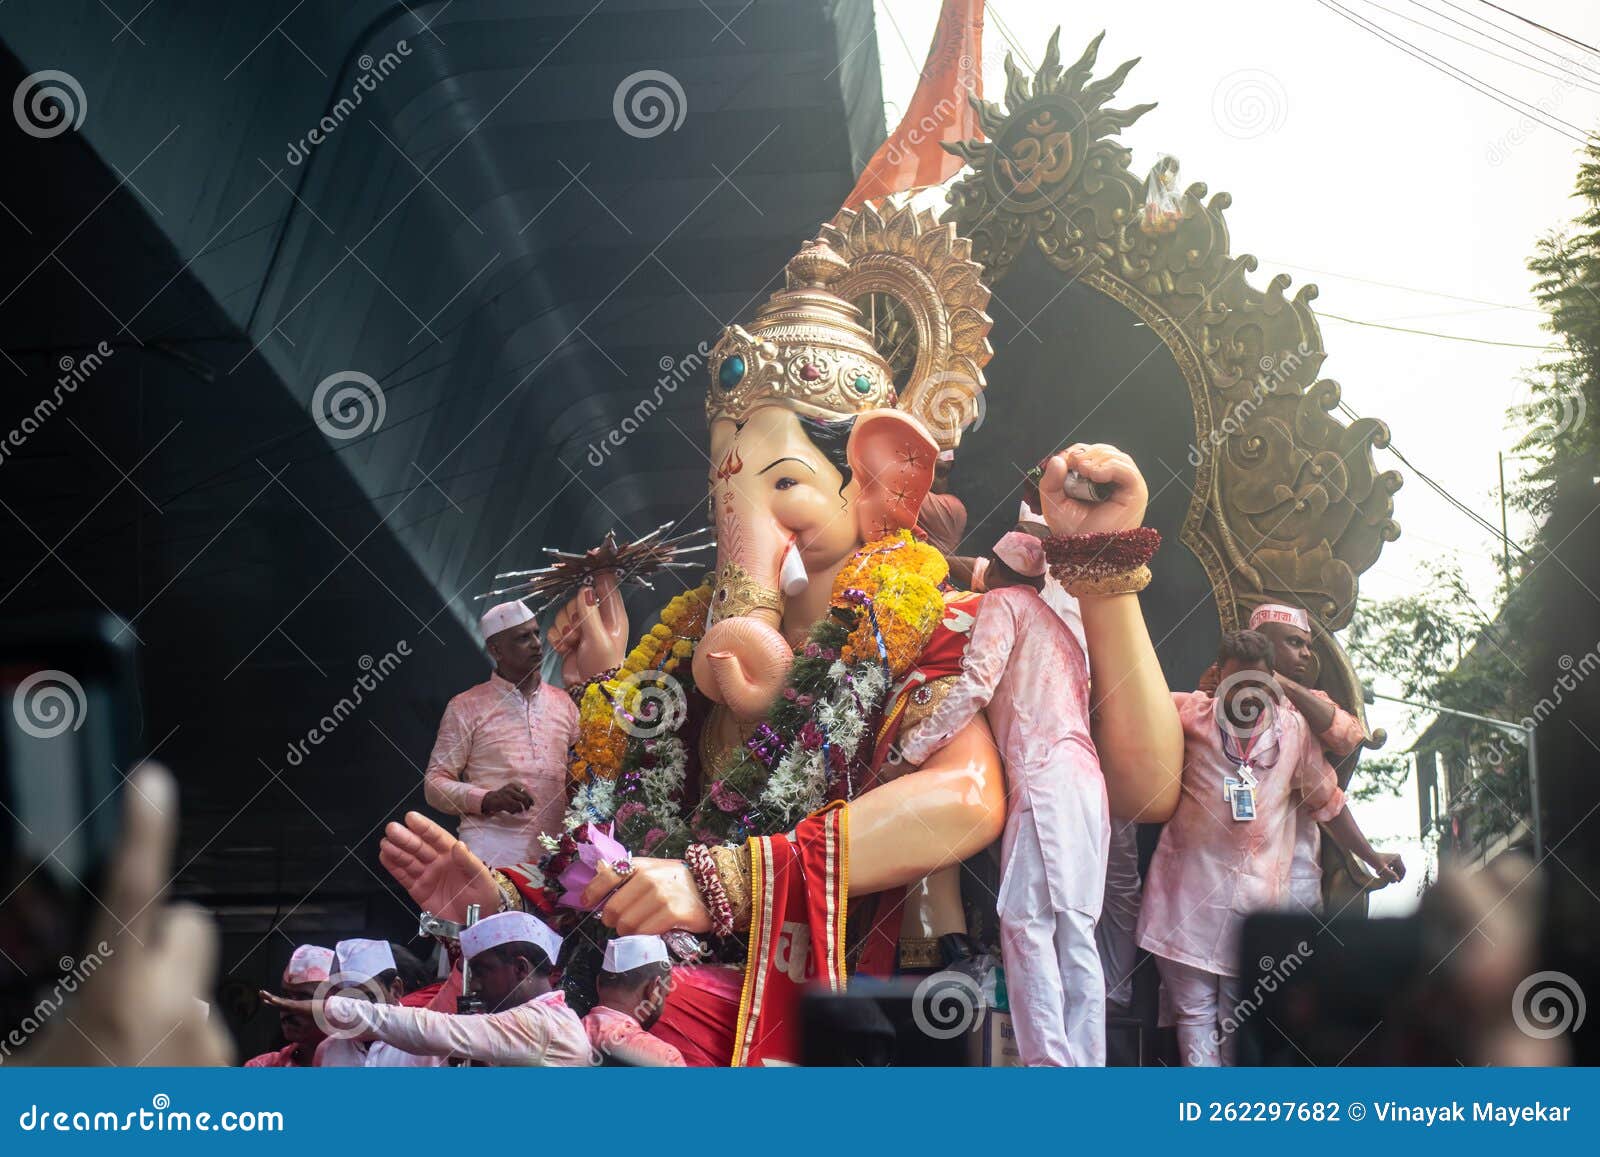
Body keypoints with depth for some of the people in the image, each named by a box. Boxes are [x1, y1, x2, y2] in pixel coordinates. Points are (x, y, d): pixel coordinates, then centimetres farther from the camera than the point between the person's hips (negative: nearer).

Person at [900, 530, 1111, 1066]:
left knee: (1028, 924, -13)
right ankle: (1086, 1068, -4)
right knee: (1075, 932, 2)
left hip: (1045, 776, -8)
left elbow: (975, 685, -6)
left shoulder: (1003, 602, 8)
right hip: (1086, 782, 8)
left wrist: (911, 748, -2)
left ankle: (1049, 1065, -22)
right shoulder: (1059, 627, 32)